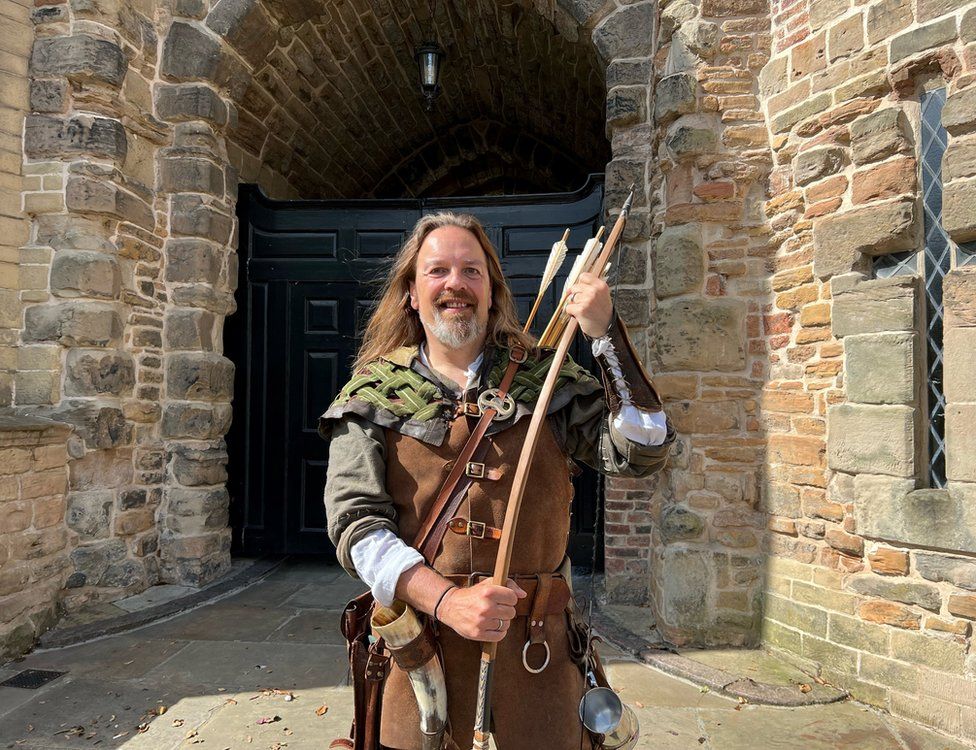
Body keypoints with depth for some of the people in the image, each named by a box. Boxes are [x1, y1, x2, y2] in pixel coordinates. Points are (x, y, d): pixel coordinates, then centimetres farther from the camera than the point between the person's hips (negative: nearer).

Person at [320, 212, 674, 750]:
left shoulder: (545, 380, 1)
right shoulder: (375, 393, 0)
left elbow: (641, 455, -9)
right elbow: (355, 522, -8)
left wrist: (607, 335, -18)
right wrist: (448, 601, -21)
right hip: (416, 652, 0)